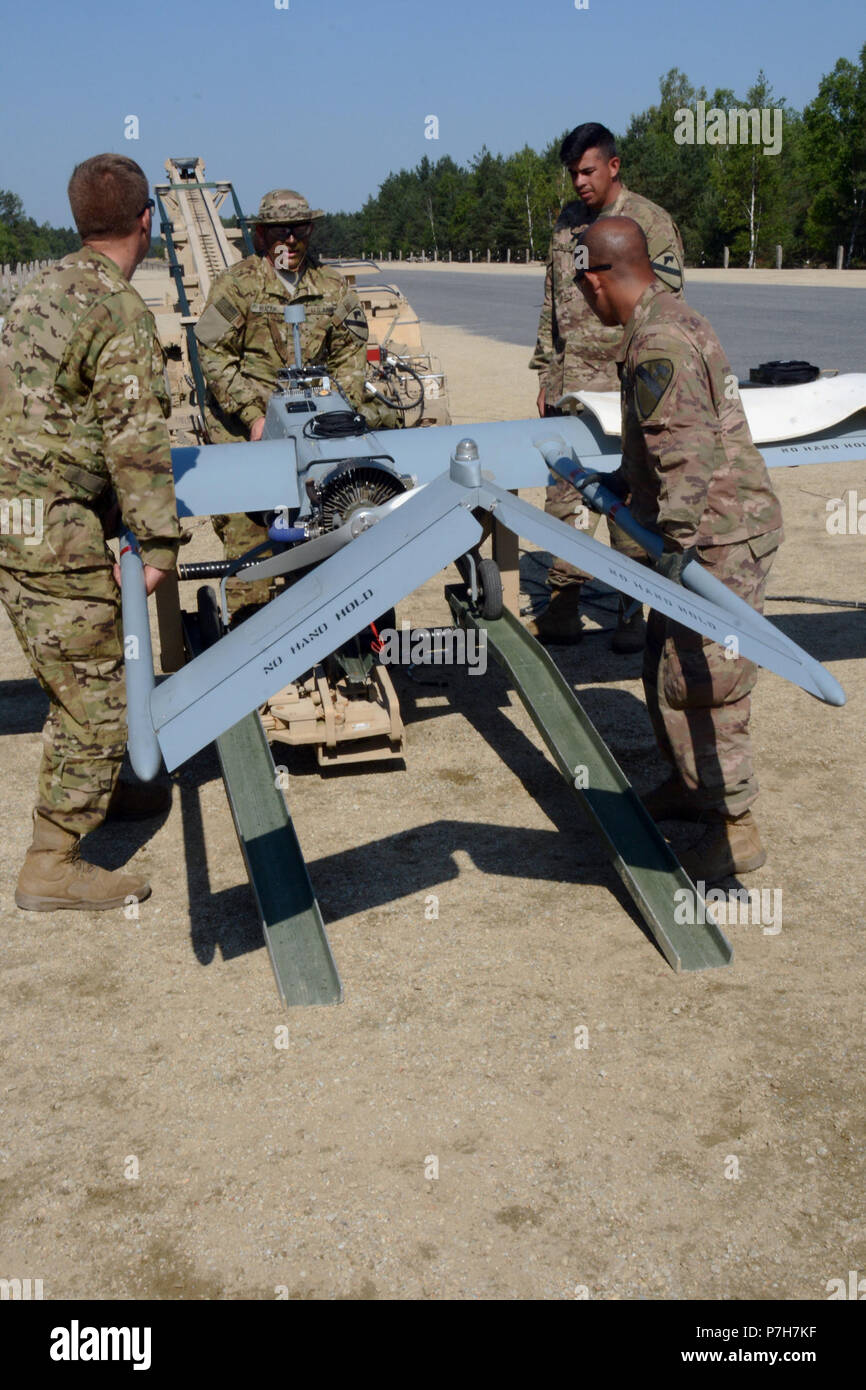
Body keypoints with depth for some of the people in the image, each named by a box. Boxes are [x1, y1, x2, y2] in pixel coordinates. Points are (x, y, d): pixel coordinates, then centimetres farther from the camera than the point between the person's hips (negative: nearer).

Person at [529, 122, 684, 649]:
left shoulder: (649, 221, -3)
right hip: (570, 388, 5)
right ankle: (563, 609, 12)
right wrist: (547, 375, 15)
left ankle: (633, 611, 13)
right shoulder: (567, 222, 14)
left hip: (627, 390, -5)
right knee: (565, 498, 4)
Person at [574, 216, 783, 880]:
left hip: (722, 536, -11)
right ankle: (690, 784, 34)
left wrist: (679, 541, -29)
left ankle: (735, 829, 5)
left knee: (696, 681, -6)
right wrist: (621, 482, 32)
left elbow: (688, 450, -27)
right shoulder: (674, 317, 14)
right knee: (666, 664, 19)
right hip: (719, 530, 11)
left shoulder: (658, 341, -20)